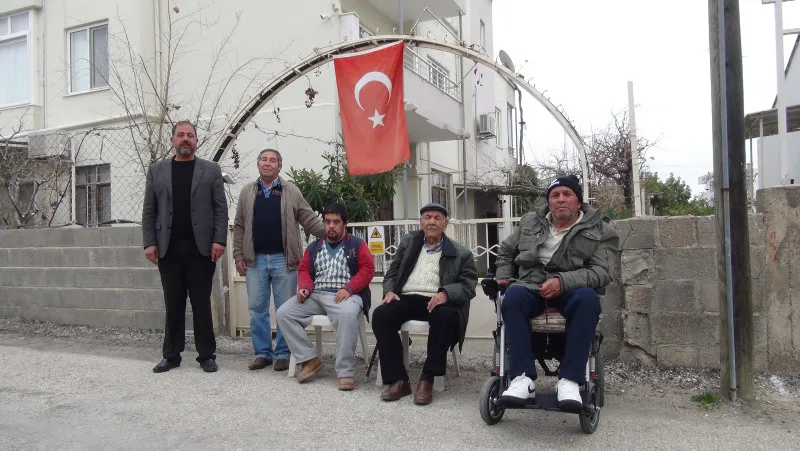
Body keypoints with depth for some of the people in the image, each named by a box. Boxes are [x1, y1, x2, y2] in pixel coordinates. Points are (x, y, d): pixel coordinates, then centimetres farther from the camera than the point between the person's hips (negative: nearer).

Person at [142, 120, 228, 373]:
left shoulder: (211, 170, 6)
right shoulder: (156, 171, 11)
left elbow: (221, 209, 1)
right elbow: (149, 211, 8)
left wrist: (219, 240, -9)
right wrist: (149, 243, -2)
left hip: (200, 247, -2)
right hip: (168, 247, 2)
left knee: (201, 303, 3)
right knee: (173, 304, 7)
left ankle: (207, 355, 11)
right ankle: (171, 355, 16)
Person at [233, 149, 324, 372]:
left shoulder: (291, 191, 4)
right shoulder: (247, 192, 10)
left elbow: (310, 220, 1)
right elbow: (239, 227, 9)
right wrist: (238, 256, 3)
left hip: (283, 259, -2)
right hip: (255, 260, 2)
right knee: (257, 309, 6)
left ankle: (283, 354, 13)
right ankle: (262, 353, 17)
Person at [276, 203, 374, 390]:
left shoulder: (357, 244, 9)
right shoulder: (314, 247, 23)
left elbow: (367, 269, -2)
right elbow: (304, 270, 19)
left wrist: (348, 288, -16)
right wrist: (304, 287, -4)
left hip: (344, 295, -5)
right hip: (315, 295, 5)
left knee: (347, 314, -40)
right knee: (283, 313, -17)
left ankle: (345, 371, -33)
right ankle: (310, 360, -10)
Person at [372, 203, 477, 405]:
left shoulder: (460, 253, 11)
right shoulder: (408, 242, 21)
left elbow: (469, 285, 0)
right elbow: (392, 272, 21)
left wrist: (446, 293, -20)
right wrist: (389, 291, -2)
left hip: (437, 301, -2)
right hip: (407, 299, 3)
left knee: (445, 316, -37)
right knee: (381, 314, -27)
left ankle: (427, 380, -27)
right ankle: (398, 380, -21)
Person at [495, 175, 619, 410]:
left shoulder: (600, 231, 4)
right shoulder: (530, 221, 15)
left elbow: (601, 272, -8)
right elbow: (506, 251, 28)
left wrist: (562, 281, -23)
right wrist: (503, 276, 9)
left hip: (572, 289, -1)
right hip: (531, 286, 2)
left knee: (588, 298, -37)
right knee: (513, 295, -34)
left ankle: (569, 380, -34)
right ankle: (523, 378, -36)